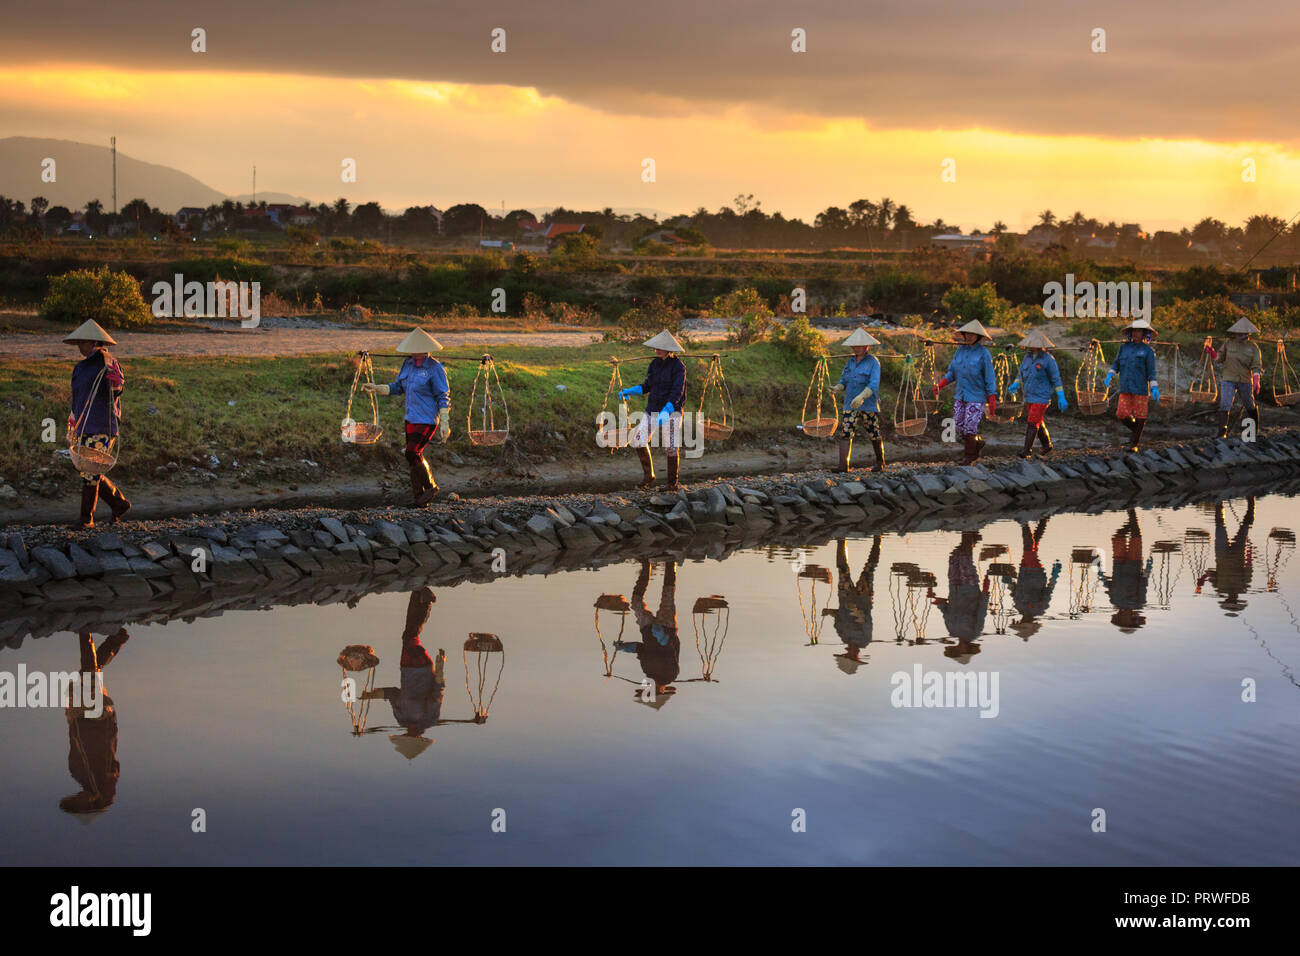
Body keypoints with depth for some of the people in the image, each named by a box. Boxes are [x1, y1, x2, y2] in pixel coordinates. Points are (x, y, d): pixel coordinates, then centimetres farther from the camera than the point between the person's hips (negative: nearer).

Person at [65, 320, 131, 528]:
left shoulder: (108, 364, -7)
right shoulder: (80, 368, 17)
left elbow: (117, 391, -20)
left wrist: (116, 380, -42)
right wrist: (72, 427, 22)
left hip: (102, 428, -8)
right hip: (84, 428, 8)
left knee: (91, 471, -8)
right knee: (86, 471, 8)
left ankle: (87, 518, 2)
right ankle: (120, 504, 20)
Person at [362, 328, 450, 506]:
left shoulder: (435, 368, -14)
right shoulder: (408, 364, 8)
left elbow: (443, 397, -12)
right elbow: (398, 387, 20)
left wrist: (444, 422, -16)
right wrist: (377, 389, 8)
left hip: (427, 419, -8)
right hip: (411, 418, 8)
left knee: (413, 453, -15)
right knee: (413, 456, 9)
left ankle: (431, 487, 4)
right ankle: (418, 496, 18)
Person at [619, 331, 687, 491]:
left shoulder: (678, 366, -13)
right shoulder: (655, 363, 7)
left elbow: (677, 392, -21)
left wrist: (666, 412, -34)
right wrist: (628, 391, 5)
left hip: (672, 409, -6)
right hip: (653, 408, 6)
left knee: (672, 447, -2)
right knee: (638, 440, -4)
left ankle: (673, 483, 12)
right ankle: (648, 475, 11)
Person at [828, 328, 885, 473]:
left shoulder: (873, 362, -10)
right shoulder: (850, 362, 9)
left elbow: (874, 385, -21)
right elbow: (843, 380, 10)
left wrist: (861, 397, -36)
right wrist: (838, 388, -13)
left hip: (868, 405, -4)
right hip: (850, 405, 4)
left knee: (874, 435, 9)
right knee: (845, 433, -10)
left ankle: (880, 462, 30)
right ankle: (843, 465, -15)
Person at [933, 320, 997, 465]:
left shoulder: (983, 353, -10)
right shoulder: (960, 350, 6)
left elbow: (989, 378, -9)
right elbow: (952, 373, 11)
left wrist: (992, 402, -12)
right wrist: (939, 385, -3)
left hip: (976, 397, -6)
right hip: (960, 395, 6)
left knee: (970, 426, -5)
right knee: (959, 425, 6)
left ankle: (970, 456, 11)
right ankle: (978, 443, 30)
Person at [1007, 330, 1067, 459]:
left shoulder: (1048, 359, -13)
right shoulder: (1028, 357, 6)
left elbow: (1056, 379, -10)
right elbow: (1021, 374, 15)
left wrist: (1061, 398, -12)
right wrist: (1015, 385, -4)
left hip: (1041, 397, -7)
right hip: (1029, 397, 7)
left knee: (1032, 423, -12)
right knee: (1038, 423, 17)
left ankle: (1026, 450, -11)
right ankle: (1047, 445, 34)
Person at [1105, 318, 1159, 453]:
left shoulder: (1148, 351, 0)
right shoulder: (1124, 347, 10)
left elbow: (1151, 371, -2)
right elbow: (1116, 364, 17)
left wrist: (1154, 388, -10)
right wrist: (1110, 375, 0)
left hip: (1140, 388, -3)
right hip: (1125, 387, 3)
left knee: (1139, 416, -2)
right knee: (1122, 414, -6)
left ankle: (1134, 443, 11)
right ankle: (1135, 429, 23)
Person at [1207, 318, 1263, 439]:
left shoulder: (1253, 348, -2)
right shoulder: (1229, 343, 2)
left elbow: (1256, 366, -6)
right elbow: (1219, 357, 6)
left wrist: (1256, 381, -19)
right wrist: (1211, 351, -13)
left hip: (1245, 381, 0)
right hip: (1228, 380, 0)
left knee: (1250, 406, 13)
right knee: (1225, 406, -13)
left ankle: (1255, 429, 33)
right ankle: (1222, 432, -12)